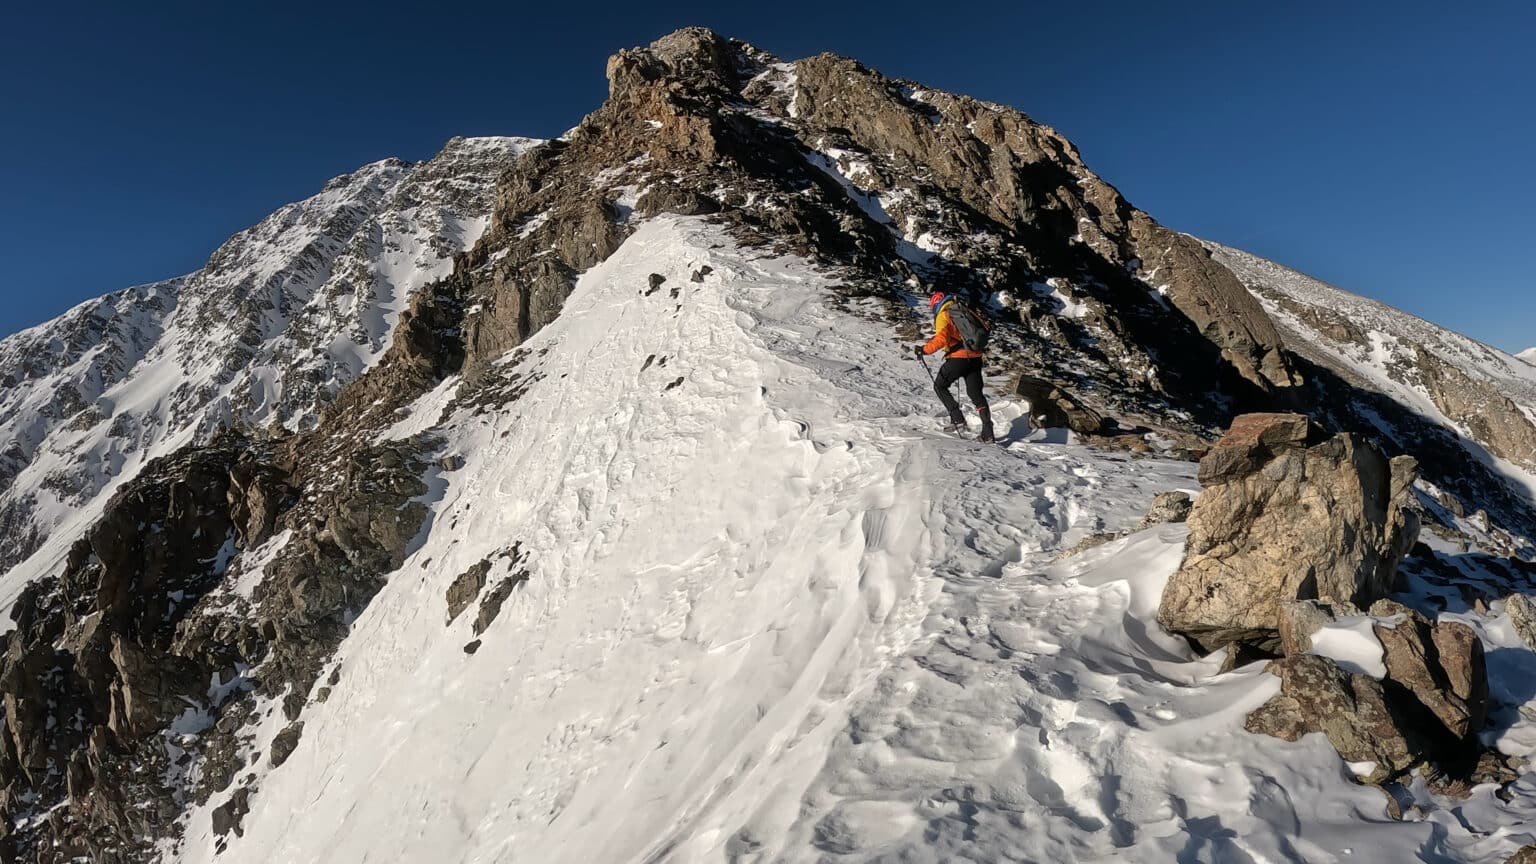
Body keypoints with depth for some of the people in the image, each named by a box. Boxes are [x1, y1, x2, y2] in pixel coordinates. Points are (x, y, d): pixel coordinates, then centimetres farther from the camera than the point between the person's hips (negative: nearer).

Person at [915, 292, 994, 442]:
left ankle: (958, 419, 0)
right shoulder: (963, 311, 18)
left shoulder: (943, 316, -5)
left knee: (939, 386, 11)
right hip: (975, 357, 7)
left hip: (958, 358, -7)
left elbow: (942, 339, -21)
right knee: (976, 393, 12)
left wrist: (925, 349, -15)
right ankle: (988, 432, 8)